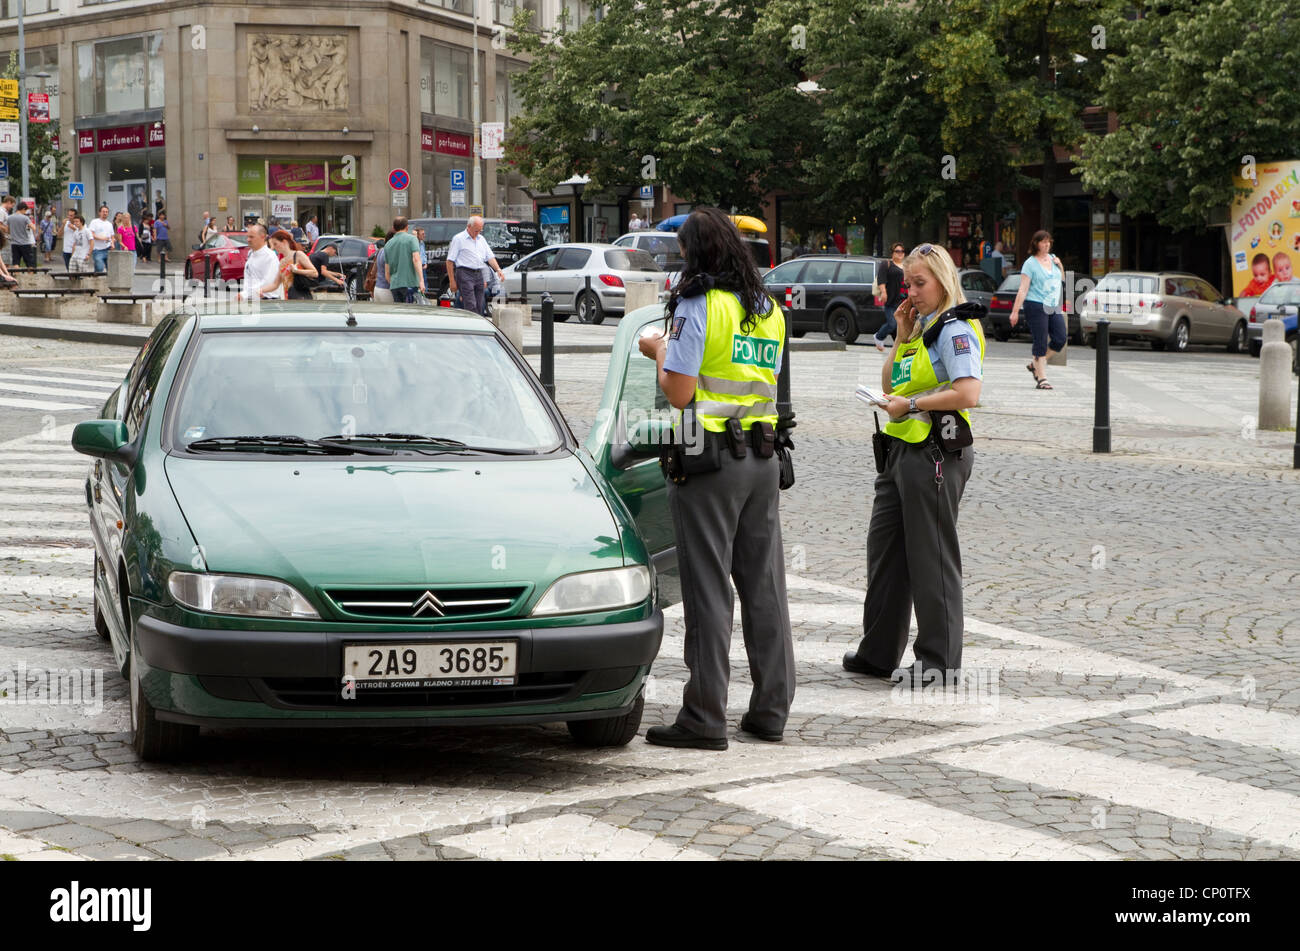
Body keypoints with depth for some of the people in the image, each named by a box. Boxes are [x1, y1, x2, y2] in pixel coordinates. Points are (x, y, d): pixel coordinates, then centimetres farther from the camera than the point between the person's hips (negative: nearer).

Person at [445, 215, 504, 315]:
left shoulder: (481, 239, 17)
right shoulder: (458, 239, -2)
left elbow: (490, 257, 17)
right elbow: (450, 261, -4)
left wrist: (498, 270, -2)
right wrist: (452, 281, -9)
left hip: (478, 274, 7)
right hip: (465, 274, -7)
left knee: (480, 307, 4)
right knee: (471, 306, -16)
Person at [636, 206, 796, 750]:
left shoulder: (698, 306, -10)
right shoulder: (769, 311, 12)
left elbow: (678, 393, -14)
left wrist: (661, 352, 6)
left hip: (709, 460, -7)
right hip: (763, 458, 7)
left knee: (708, 588, -3)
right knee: (764, 585, 10)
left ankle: (704, 718, -1)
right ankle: (771, 710, 15)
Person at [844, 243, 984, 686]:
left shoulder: (955, 329, -12)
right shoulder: (921, 326, 17)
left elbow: (968, 393, -24)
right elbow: (890, 384, 18)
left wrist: (912, 404, -17)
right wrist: (901, 336, 8)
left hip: (936, 452, -10)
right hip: (902, 449, 10)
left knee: (931, 554, -2)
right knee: (884, 548, 12)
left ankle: (940, 658, 8)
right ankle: (878, 652, 21)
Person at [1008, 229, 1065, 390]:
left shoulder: (1052, 258, 13)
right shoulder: (1030, 263, -5)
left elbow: (1062, 279, 27)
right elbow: (1023, 289, -8)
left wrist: (1060, 265, 7)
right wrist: (1015, 311, -13)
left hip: (1054, 307, 6)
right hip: (1036, 306, -6)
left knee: (1060, 340, -1)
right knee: (1041, 343, -6)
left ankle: (1035, 364, 16)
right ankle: (1041, 378, -1)